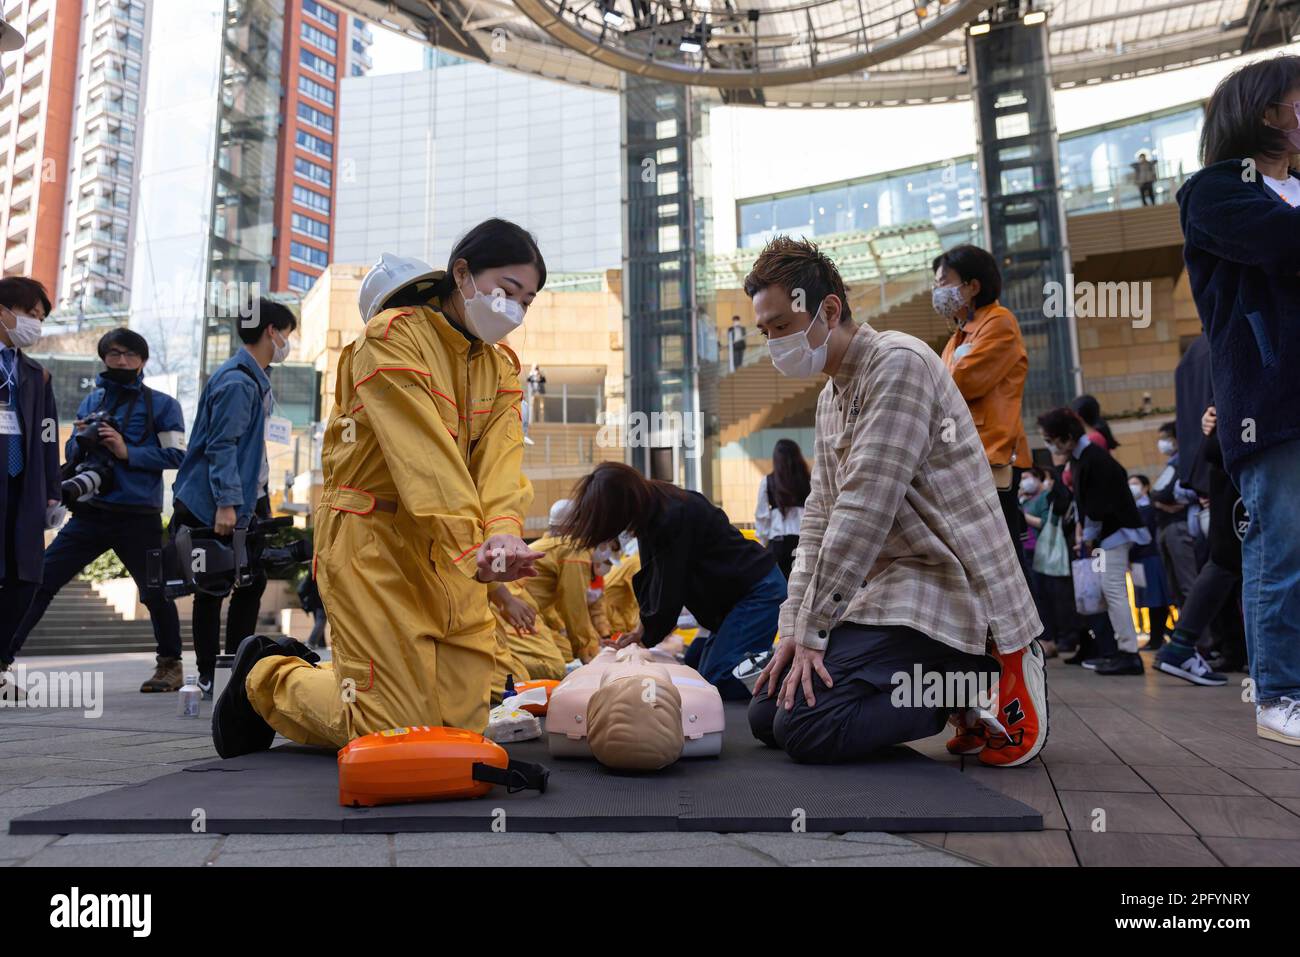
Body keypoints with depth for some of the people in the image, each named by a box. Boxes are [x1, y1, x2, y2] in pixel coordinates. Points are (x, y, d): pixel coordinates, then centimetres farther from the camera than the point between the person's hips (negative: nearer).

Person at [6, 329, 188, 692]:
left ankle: (170, 665, 21)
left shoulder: (161, 404, 3)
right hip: (89, 513, 4)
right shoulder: (91, 401, 15)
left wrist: (127, 451, -16)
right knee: (39, 580, -4)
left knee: (155, 593, 4)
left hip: (139, 517, -4)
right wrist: (82, 440, -3)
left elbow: (176, 455, -5)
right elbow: (71, 456, 20)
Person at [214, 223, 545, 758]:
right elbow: (423, 455, -24)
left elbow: (501, 458, -8)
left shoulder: (502, 367, 10)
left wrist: (503, 532, -27)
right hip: (375, 540, -7)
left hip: (450, 556, 8)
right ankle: (266, 679, 22)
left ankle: (312, 674, 33)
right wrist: (473, 545, -35)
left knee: (463, 724, 11)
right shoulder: (393, 337, -11)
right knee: (395, 733, -6)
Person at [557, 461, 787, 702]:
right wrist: (644, 626, 2)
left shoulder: (673, 517, -26)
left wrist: (646, 635, -3)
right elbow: (651, 574, 9)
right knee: (695, 664, 12)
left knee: (715, 680, -14)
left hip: (759, 591, -10)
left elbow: (670, 590, -19)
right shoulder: (654, 508, 2)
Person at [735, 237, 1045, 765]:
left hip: (941, 584, -9)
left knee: (805, 729, -19)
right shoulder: (831, 397, 15)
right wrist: (795, 627, 1)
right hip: (888, 584, 9)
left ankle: (984, 679, -3)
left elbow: (863, 513, -21)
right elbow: (818, 520, 11)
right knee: (766, 715, 5)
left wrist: (812, 630, -18)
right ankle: (955, 681, 10)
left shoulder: (897, 363, -14)